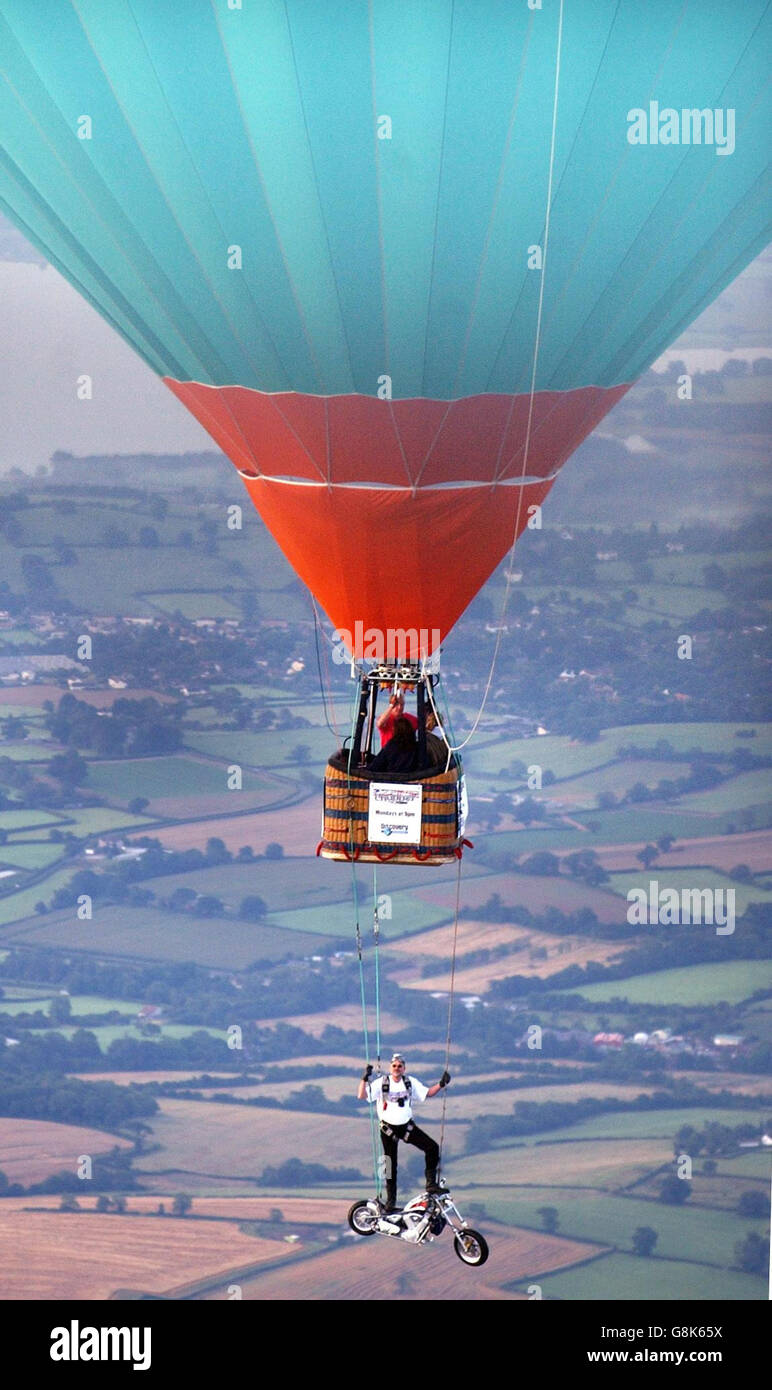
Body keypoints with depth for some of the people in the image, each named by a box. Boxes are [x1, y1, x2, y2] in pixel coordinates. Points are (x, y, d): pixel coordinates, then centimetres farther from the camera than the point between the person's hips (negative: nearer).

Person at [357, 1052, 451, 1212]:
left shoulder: (411, 1082, 1)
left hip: (407, 1126, 3)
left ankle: (431, 1183, 0)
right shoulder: (381, 1083, -11)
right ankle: (390, 1200, 15)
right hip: (388, 1128, -3)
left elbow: (427, 1093, 11)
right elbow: (361, 1096, -18)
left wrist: (441, 1084, -4)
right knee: (390, 1166, 4)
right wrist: (365, 1079, -33)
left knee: (432, 1148, -11)